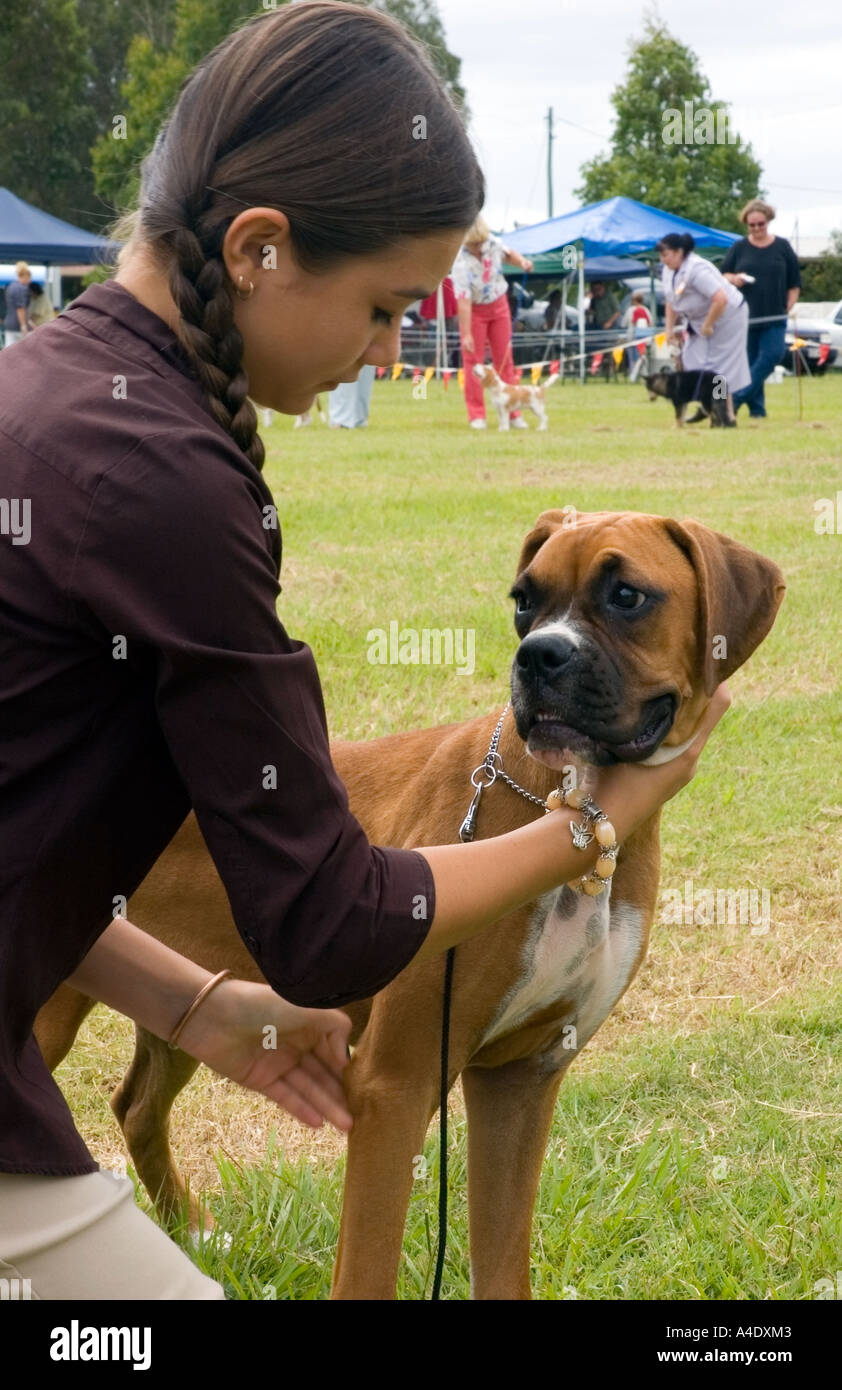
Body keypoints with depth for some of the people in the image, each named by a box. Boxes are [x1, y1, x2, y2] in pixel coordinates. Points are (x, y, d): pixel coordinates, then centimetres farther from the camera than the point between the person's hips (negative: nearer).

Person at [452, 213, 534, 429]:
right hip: (474, 310, -5)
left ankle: (512, 413, 11)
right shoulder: (461, 264, -30)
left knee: (505, 359, 6)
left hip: (499, 305, 5)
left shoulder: (492, 243, -14)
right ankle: (476, 415, 1)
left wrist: (521, 261, -12)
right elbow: (463, 301, -32)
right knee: (473, 361, -4)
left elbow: (508, 253, 10)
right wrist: (466, 334, -34)